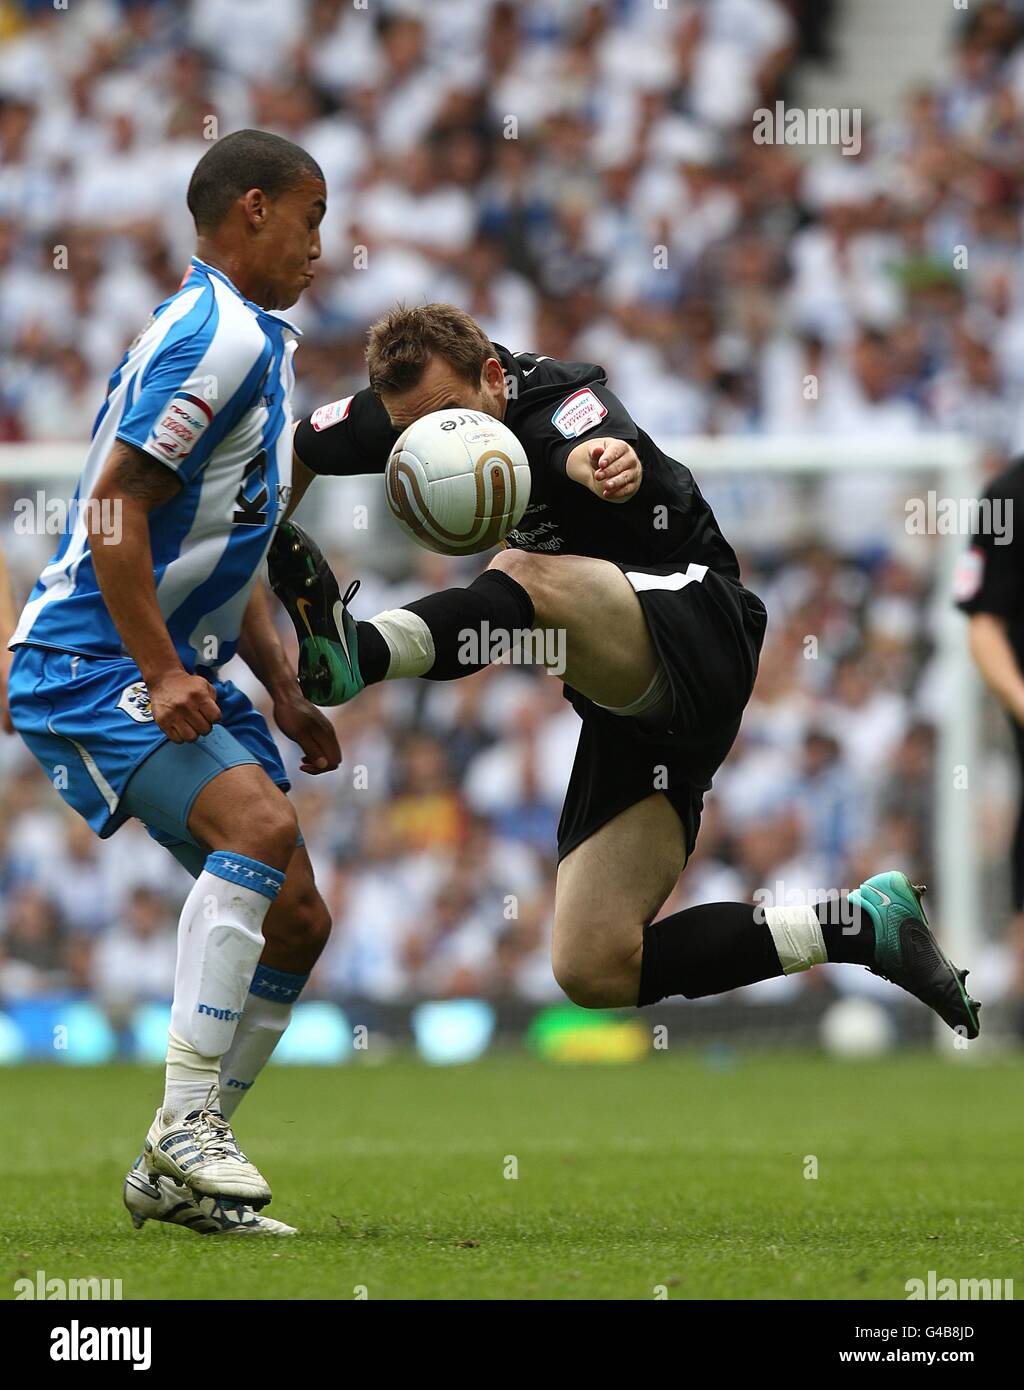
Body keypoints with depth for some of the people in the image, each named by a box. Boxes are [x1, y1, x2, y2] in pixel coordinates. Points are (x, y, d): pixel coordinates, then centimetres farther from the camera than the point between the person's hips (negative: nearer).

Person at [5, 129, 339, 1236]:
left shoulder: (256, 344, 20)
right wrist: (160, 677, -26)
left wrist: (283, 689, 18)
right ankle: (184, 1125, -29)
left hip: (175, 671, 10)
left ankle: (173, 1171, 11)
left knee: (295, 917, 5)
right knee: (258, 822, -30)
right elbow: (114, 510, -22)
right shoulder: (214, 335, -14)